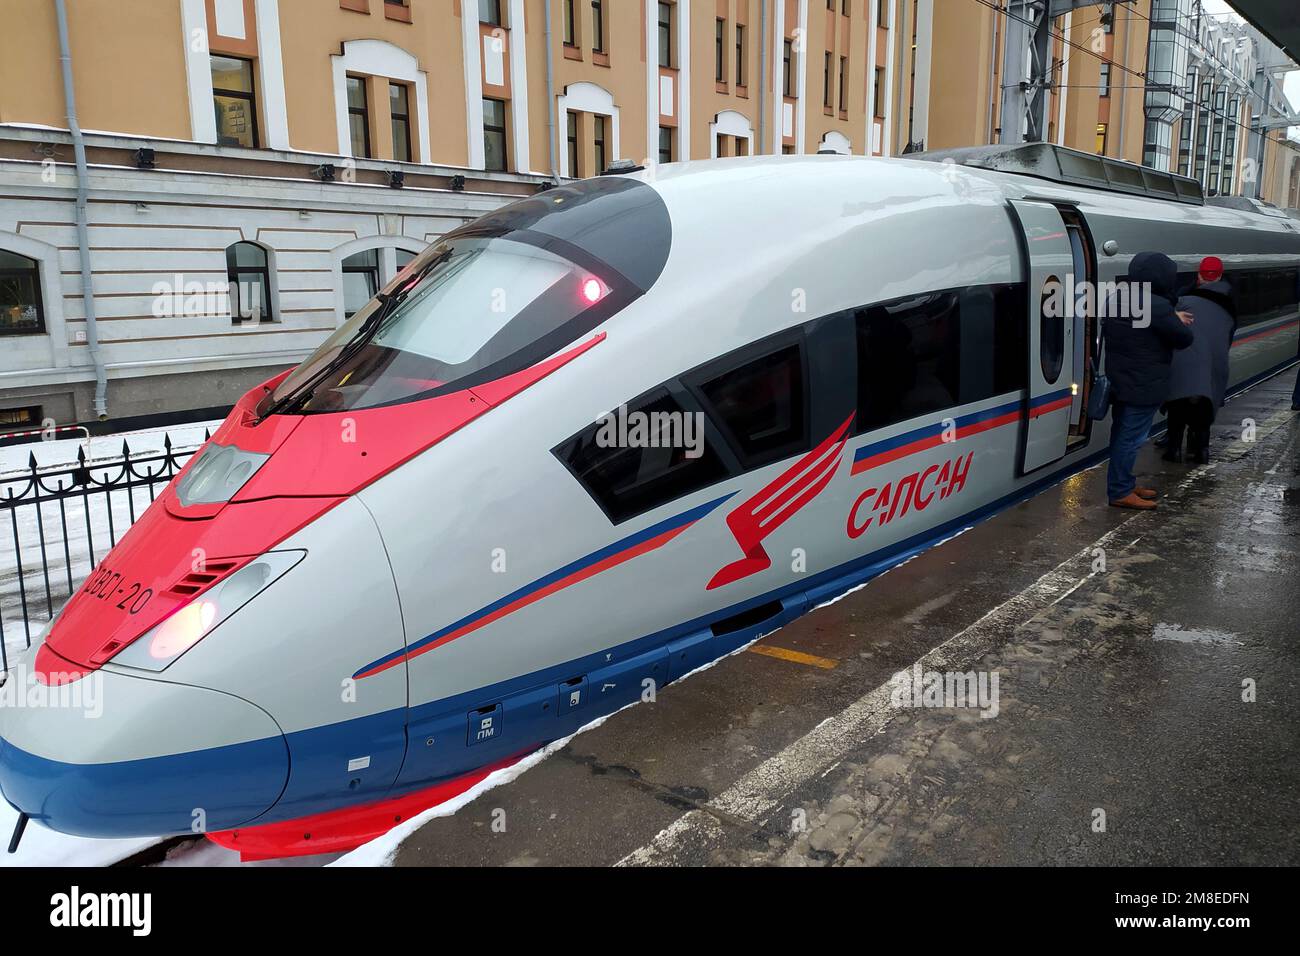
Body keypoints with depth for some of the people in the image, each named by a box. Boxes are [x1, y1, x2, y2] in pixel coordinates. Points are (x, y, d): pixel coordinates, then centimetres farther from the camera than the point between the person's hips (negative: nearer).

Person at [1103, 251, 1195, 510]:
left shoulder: (1118, 299, 5)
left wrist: (1174, 320, 13)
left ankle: (1124, 484, 27)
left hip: (1119, 381, 9)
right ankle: (1120, 492, 3)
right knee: (1131, 437, -2)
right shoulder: (1158, 307, -21)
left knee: (1122, 433, 16)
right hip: (1143, 387, -9)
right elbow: (1184, 338, -13)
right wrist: (1181, 322, 10)